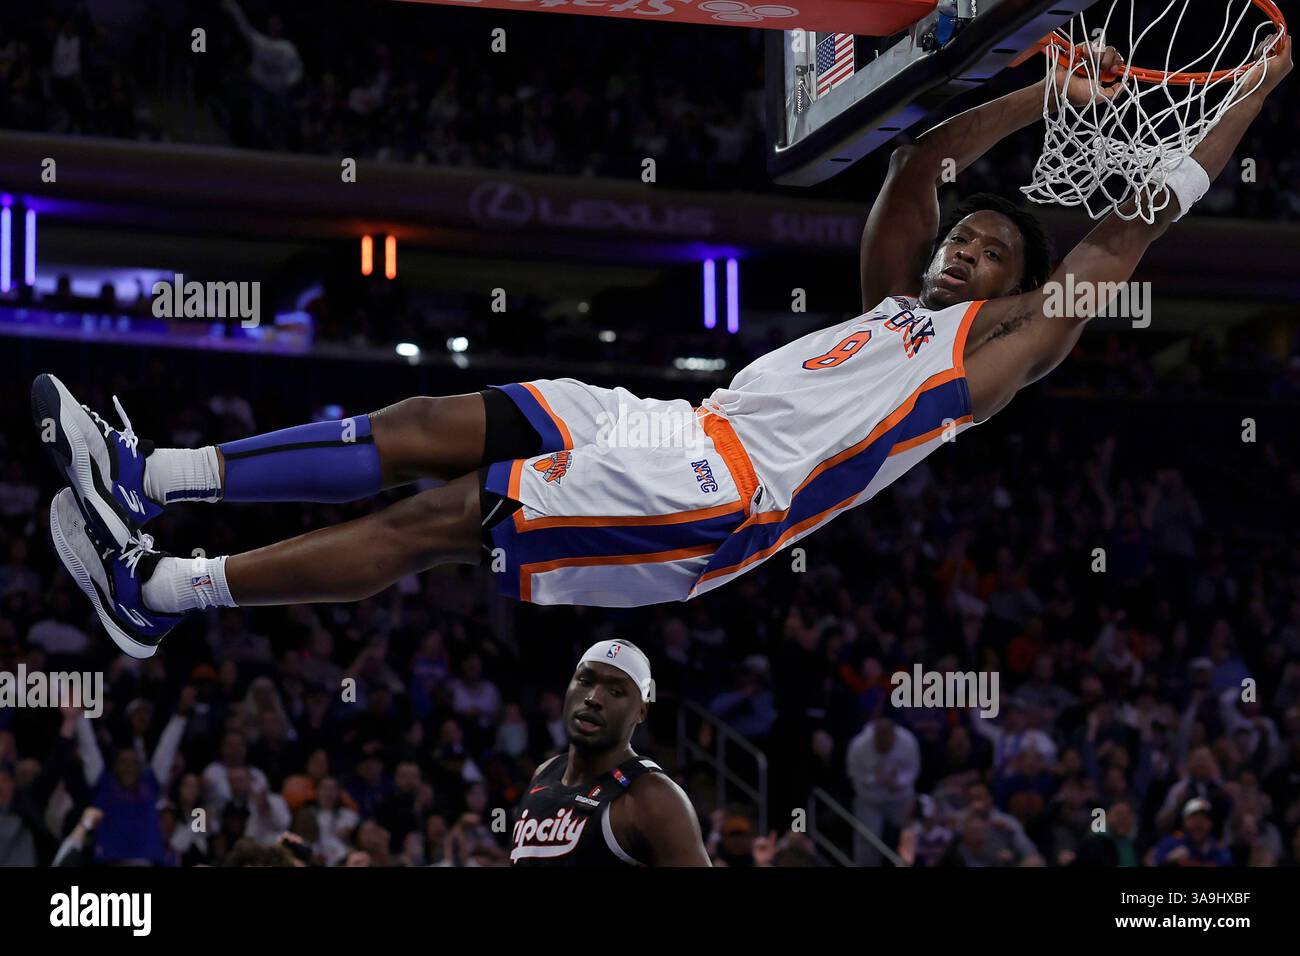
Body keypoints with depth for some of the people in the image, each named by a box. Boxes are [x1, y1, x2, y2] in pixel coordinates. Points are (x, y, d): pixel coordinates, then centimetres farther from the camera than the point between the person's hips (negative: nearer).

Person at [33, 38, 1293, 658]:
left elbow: (1128, 231, 7)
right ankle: (147, 476, -9)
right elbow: (918, 163, 27)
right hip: (685, 428, 8)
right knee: (431, 425, -6)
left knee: (439, 519, -16)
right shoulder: (895, 302, 27)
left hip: (718, 500, -8)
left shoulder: (999, 349, 7)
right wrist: (1045, 96, 25)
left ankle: (157, 591, -17)